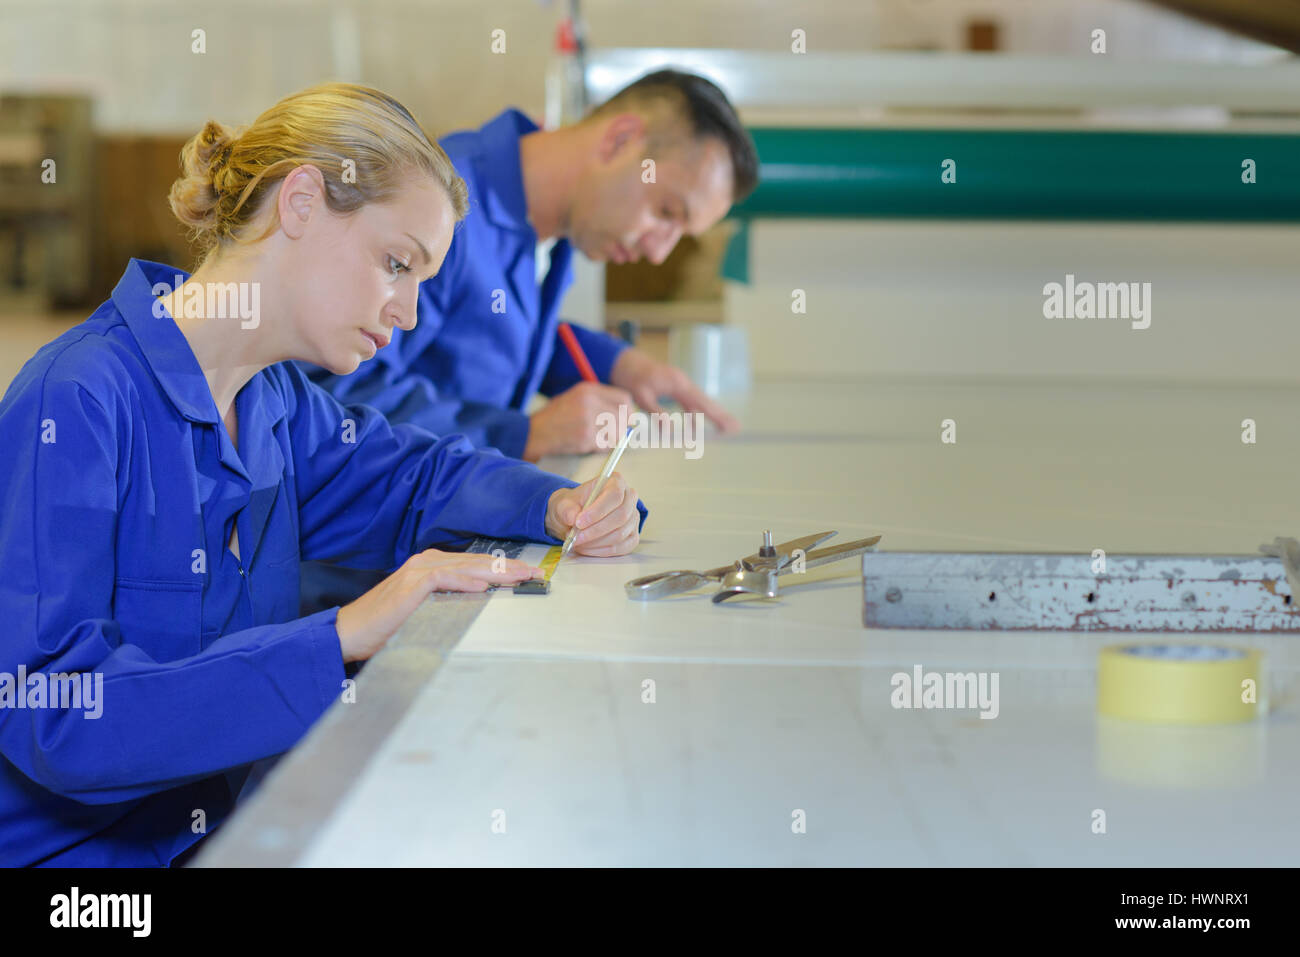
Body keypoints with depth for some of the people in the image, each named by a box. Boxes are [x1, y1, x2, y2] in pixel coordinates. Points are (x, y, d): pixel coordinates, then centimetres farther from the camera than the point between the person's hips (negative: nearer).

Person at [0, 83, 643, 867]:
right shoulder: (76, 405, -18)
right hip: (69, 851, -7)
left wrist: (561, 506, 3)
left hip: (217, 833, 8)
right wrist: (339, 638, -30)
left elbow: (415, 474, 24)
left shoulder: (273, 401, 6)